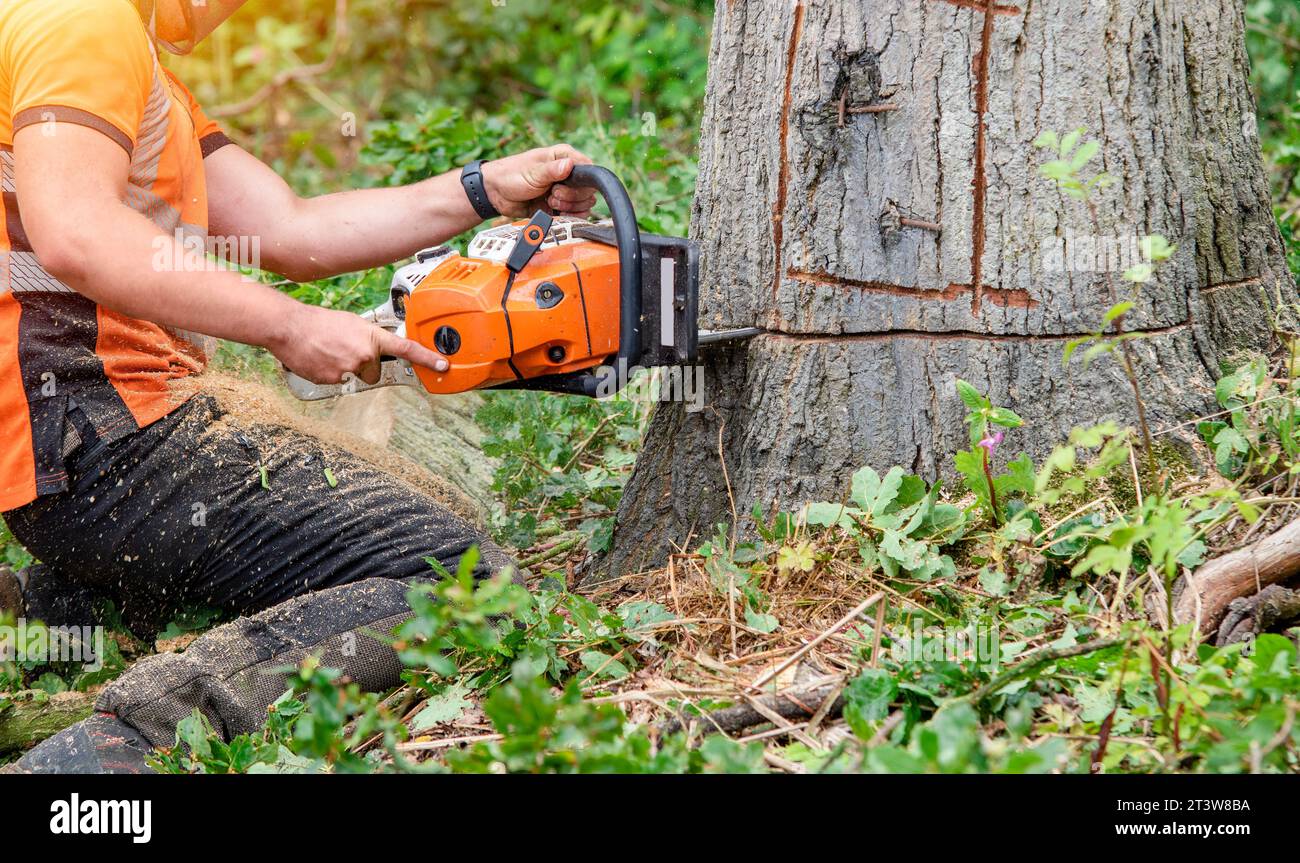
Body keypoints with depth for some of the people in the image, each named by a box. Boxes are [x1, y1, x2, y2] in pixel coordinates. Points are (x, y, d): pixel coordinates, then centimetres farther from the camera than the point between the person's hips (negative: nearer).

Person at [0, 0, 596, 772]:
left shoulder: (139, 69, 24)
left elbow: (288, 232, 16)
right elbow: (72, 234, -24)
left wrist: (486, 192, 13)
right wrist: (290, 326, -21)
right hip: (109, 440, -11)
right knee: (469, 579, -16)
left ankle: (90, 601, 12)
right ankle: (128, 735, -28)